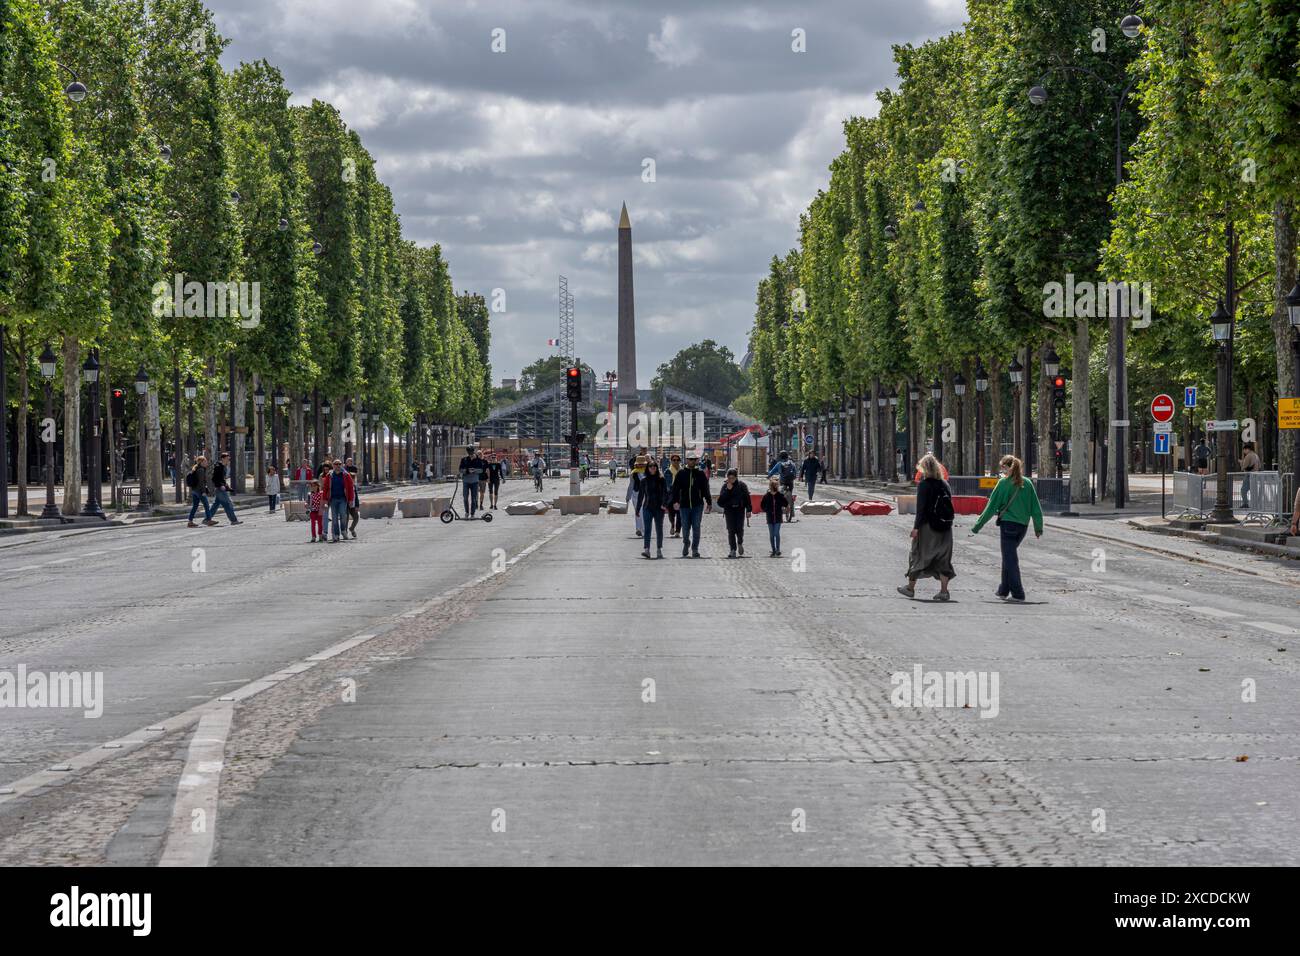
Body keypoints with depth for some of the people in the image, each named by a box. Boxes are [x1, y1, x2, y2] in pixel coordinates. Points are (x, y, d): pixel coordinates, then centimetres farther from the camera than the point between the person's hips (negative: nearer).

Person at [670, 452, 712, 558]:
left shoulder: (700, 474, 3)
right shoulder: (681, 474, 3)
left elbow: (705, 489, 7)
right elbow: (675, 488, 3)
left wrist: (709, 503, 7)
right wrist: (675, 501, -8)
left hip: (697, 505, -1)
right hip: (684, 505, 1)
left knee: (696, 528, -3)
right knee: (685, 528, 6)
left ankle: (695, 549, 6)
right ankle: (686, 544, 33)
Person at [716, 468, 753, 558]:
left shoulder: (742, 485, -1)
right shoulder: (725, 486, 1)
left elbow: (747, 498, 1)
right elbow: (721, 500, -7)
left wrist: (749, 510, -6)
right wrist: (728, 490, -17)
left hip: (740, 510, -1)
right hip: (729, 510, 1)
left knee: (739, 529, -7)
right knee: (731, 530, -4)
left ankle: (740, 543, 23)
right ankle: (733, 550, 2)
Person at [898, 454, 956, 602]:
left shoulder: (924, 485, -11)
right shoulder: (945, 485, 7)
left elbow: (921, 508, -15)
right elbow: (949, 505, 9)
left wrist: (916, 527, -13)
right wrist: (946, 523, 13)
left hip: (927, 527, -5)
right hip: (945, 527, 5)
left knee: (918, 555, 8)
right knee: (943, 558, 8)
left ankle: (910, 587, 18)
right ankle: (944, 590, 3)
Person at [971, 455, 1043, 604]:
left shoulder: (1004, 483, -8)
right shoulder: (1027, 483, 6)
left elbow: (992, 507, -7)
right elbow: (1036, 507, 9)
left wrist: (977, 526, -1)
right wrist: (1038, 527, 18)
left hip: (1008, 524, -6)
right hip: (1023, 525, 6)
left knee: (1010, 559, -1)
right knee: (1008, 556, 20)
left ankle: (1018, 595, -7)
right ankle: (1004, 590, 26)